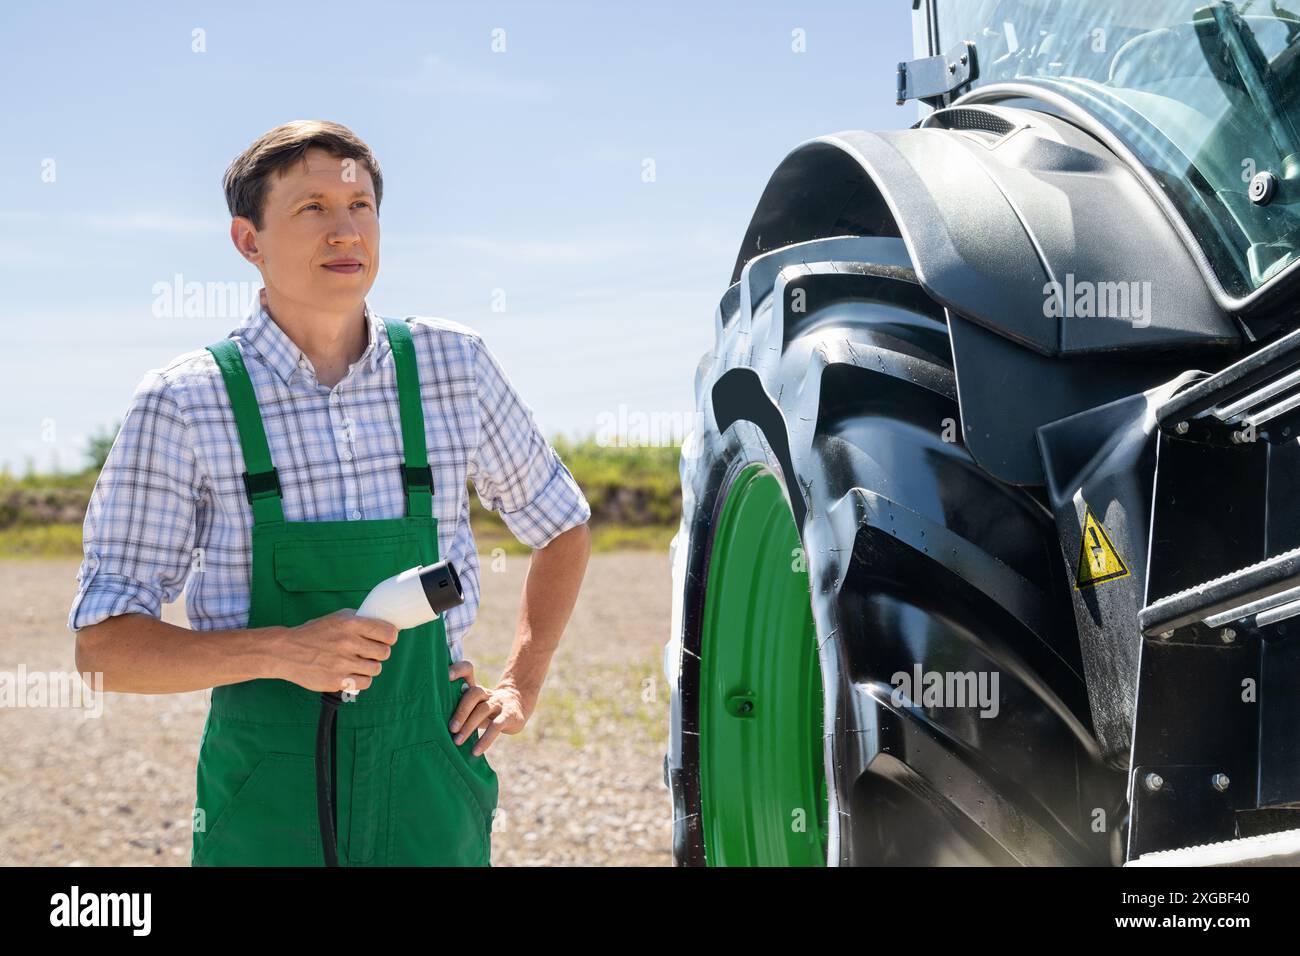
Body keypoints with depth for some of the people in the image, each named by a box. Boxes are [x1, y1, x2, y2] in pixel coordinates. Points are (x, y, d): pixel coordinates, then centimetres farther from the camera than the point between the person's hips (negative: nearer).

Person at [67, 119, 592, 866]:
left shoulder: (452, 364, 0)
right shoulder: (182, 404, -8)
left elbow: (563, 528, 16)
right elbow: (104, 646, -7)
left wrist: (521, 689, 6)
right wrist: (279, 652, -21)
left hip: (433, 796, 2)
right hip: (263, 804, -2)